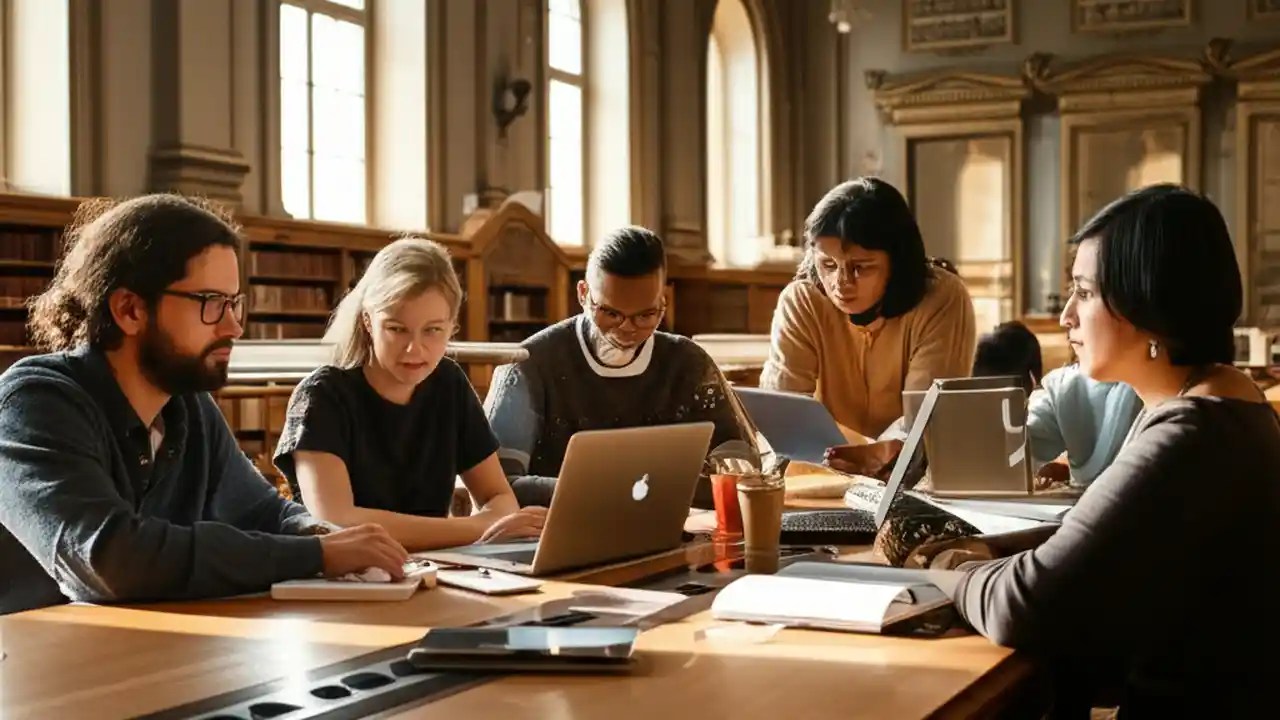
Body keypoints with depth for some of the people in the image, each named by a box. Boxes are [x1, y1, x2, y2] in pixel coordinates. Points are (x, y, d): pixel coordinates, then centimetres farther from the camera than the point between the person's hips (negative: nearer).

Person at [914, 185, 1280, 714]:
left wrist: (954, 570, -6)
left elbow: (1020, 611, -26)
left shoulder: (1187, 441, -26)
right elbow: (1106, 532, 13)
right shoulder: (1212, 395, 6)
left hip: (1187, 701, -8)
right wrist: (996, 549, -1)